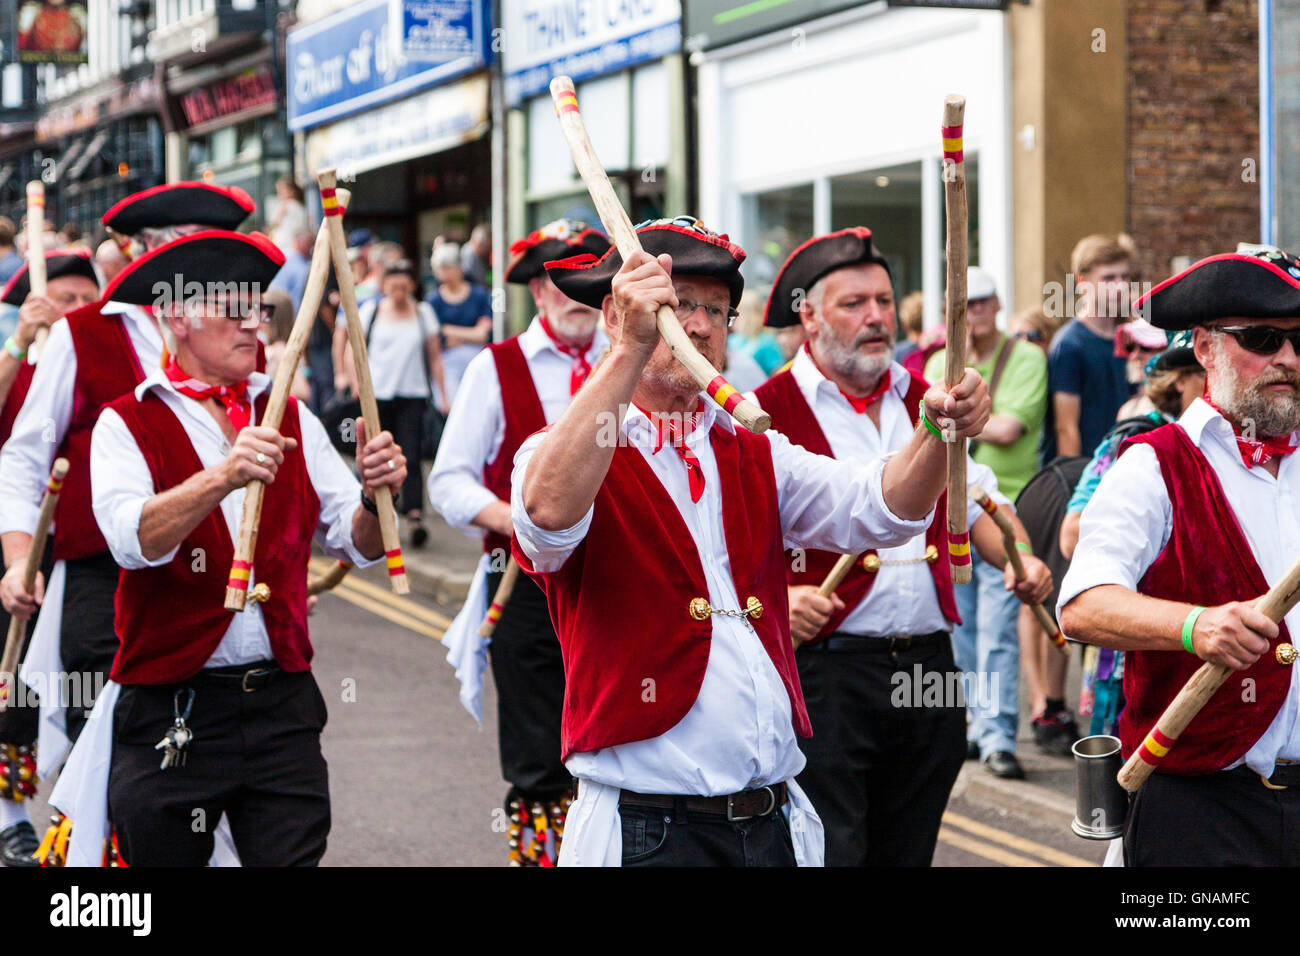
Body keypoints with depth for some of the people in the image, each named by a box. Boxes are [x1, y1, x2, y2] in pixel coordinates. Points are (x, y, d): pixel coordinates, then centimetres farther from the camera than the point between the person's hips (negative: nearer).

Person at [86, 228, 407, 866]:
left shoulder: (291, 420, 12)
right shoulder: (129, 424, -1)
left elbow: (355, 543, 7)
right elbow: (132, 539, -19)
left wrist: (374, 495, -15)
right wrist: (224, 476, -33)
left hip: (283, 701, 3)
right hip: (171, 710, -3)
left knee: (293, 854, -3)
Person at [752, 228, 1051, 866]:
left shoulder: (924, 402, 15)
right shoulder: (767, 414, -5)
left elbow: (974, 499, 26)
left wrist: (1020, 560, 8)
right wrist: (773, 600, -26)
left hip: (928, 669, 6)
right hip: (824, 666, -6)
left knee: (907, 853, 12)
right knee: (829, 855, -10)